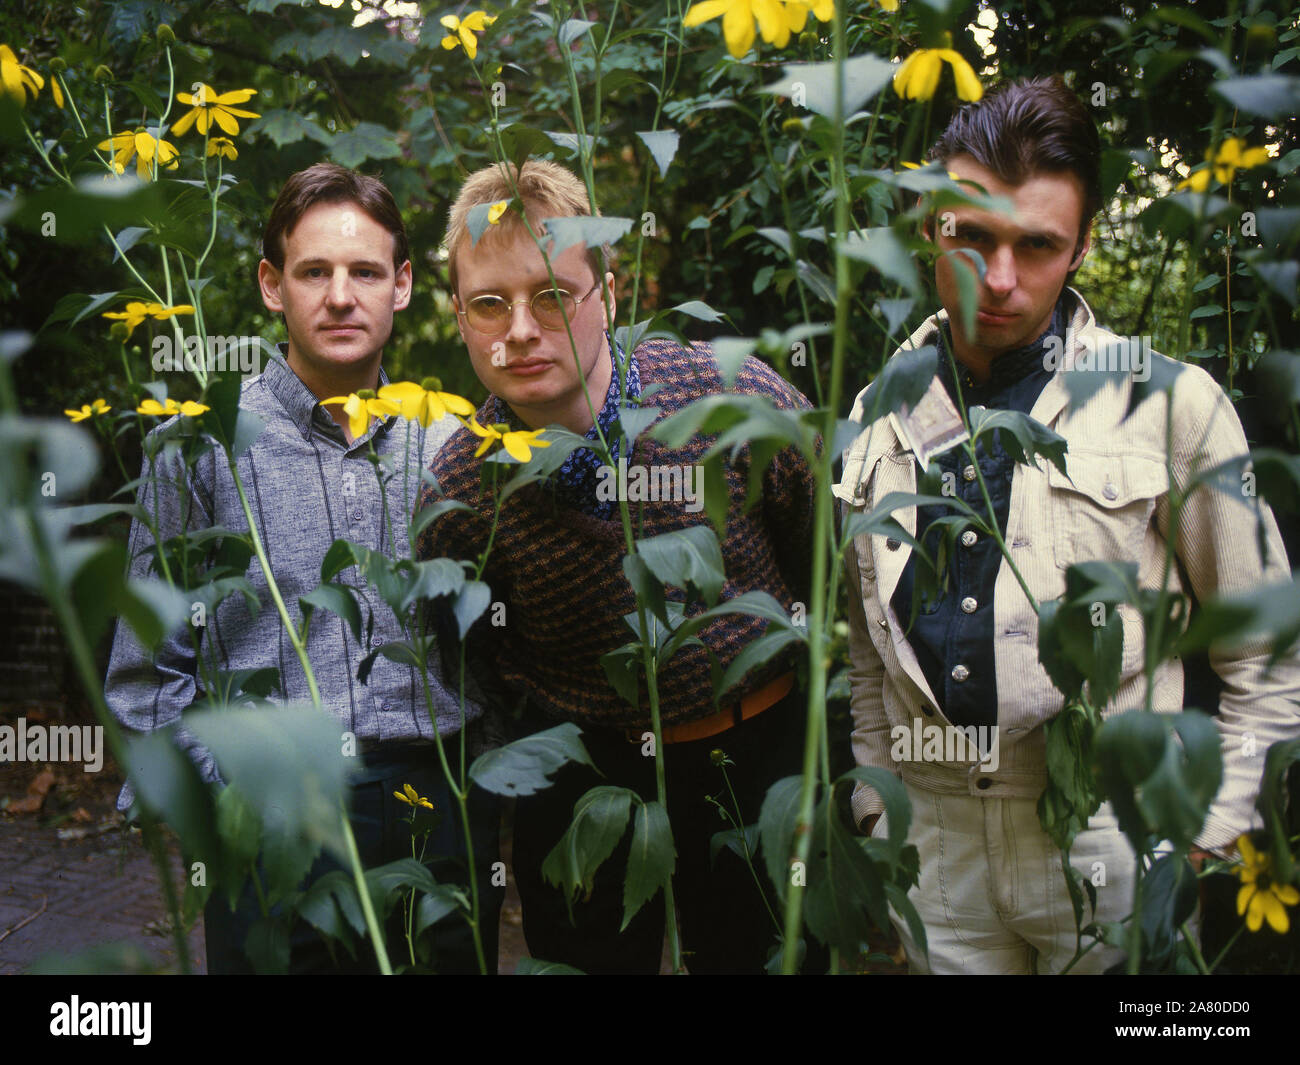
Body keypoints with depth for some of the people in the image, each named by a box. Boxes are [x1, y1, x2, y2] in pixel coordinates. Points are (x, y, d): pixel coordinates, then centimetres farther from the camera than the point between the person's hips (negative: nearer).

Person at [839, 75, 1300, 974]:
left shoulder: (1172, 404, -4)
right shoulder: (880, 416, 6)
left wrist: (1205, 833, -3)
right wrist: (872, 800, 12)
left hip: (1111, 846, -2)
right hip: (933, 844, 3)